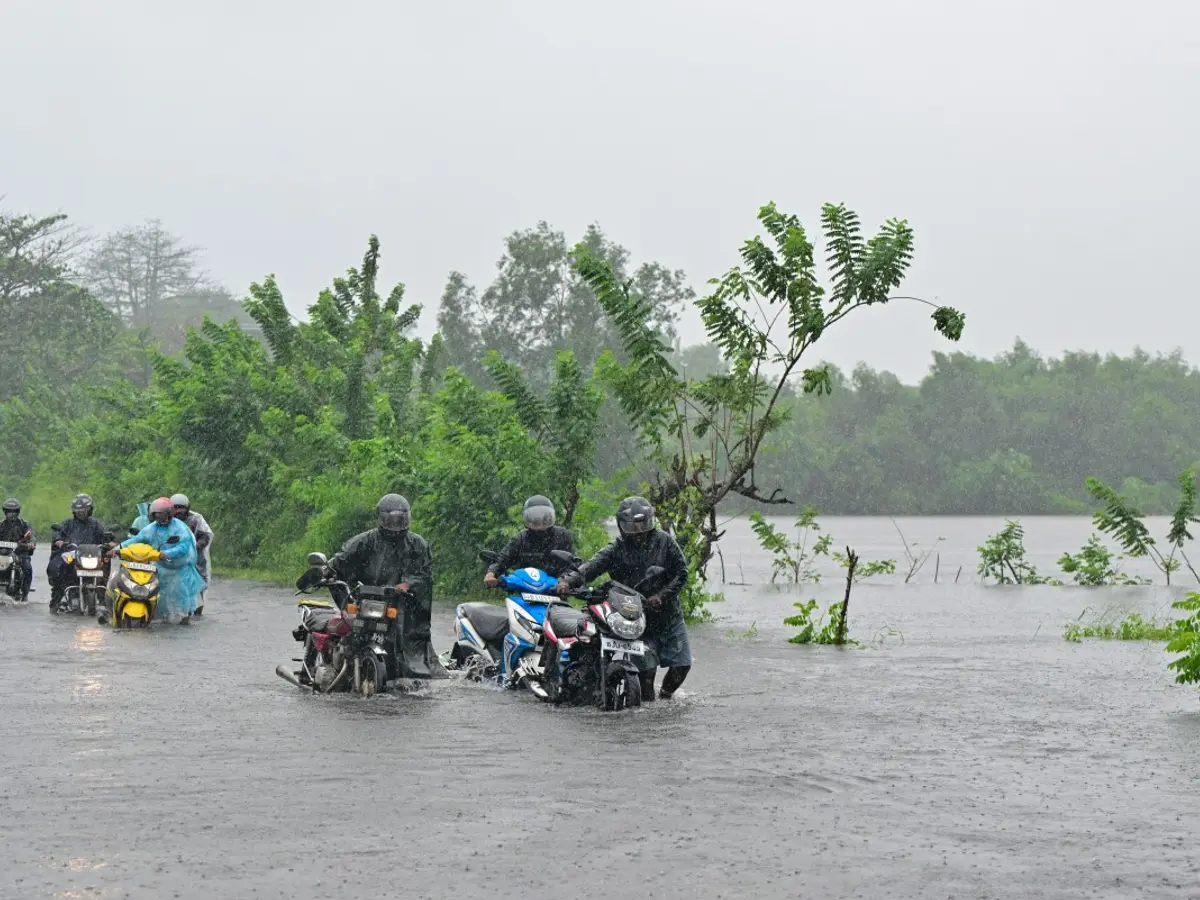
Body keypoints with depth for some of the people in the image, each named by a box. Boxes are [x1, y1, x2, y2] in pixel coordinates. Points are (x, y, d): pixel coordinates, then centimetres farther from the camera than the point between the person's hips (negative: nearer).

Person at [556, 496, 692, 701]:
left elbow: (681, 572, -1)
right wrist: (569, 580, -37)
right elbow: (592, 566, -18)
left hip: (669, 614, 2)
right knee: (647, 668, -12)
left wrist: (661, 596, -14)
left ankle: (666, 695, 33)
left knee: (682, 664, 5)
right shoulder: (617, 550, -4)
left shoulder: (663, 541, 0)